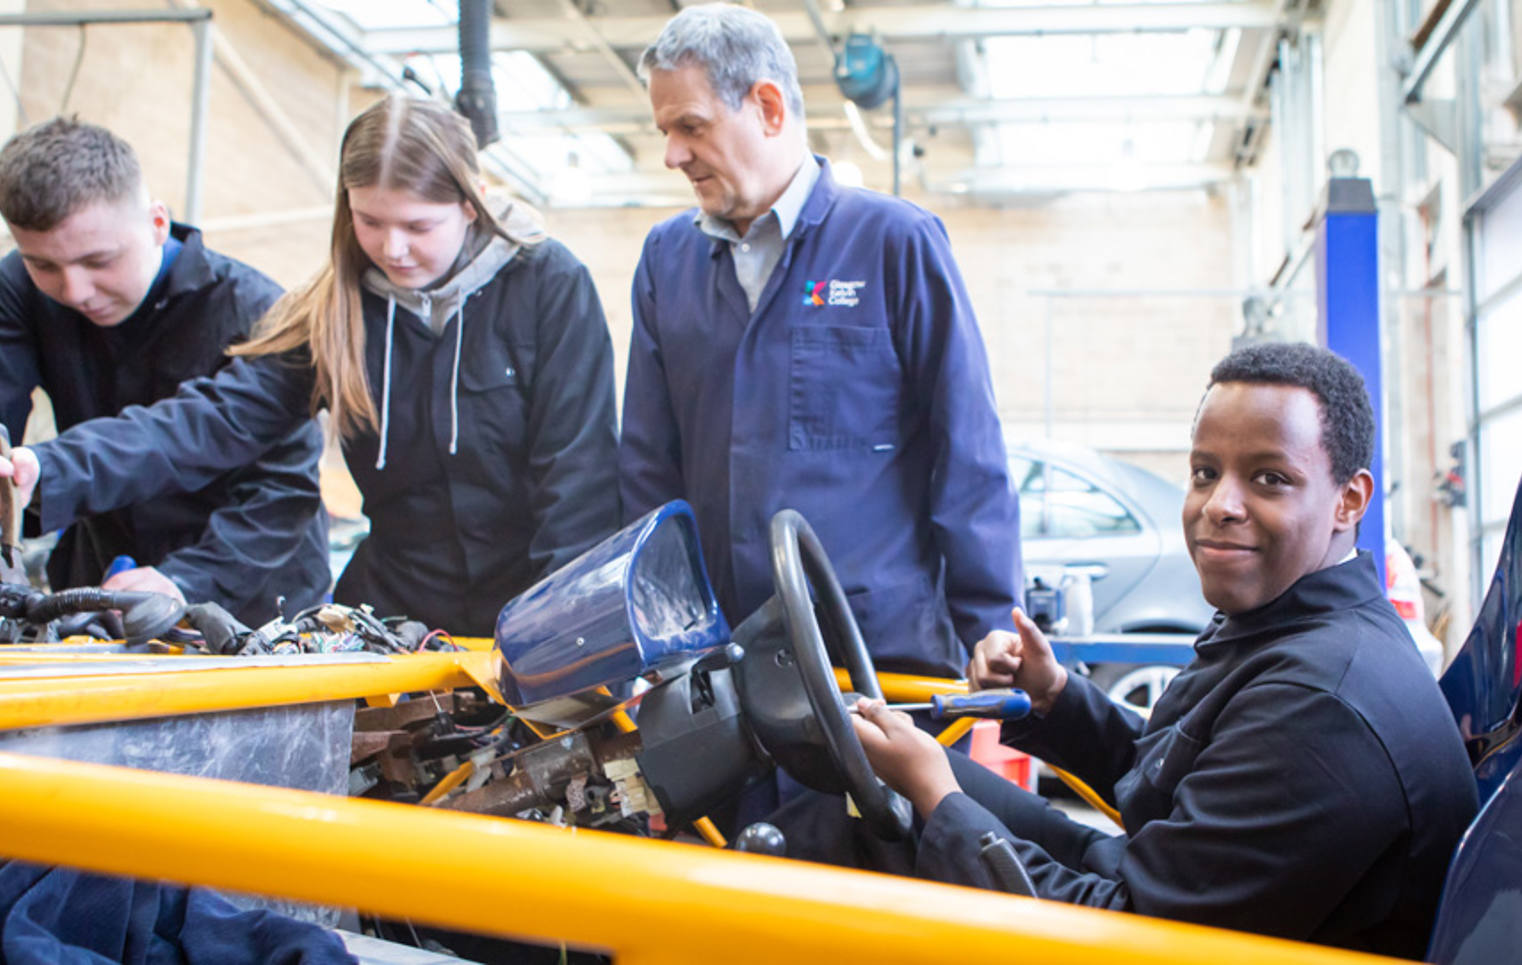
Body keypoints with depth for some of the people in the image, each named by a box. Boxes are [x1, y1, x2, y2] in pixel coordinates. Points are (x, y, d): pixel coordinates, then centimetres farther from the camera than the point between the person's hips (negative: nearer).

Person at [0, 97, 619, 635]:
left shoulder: (548, 285, -7)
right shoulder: (332, 310, 3)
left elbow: (579, 464, -8)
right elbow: (218, 418, -5)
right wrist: (54, 470, -19)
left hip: (528, 625, -3)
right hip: (394, 614, 3)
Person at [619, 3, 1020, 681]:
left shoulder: (897, 242, -3)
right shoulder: (666, 257, 10)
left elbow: (970, 462, -4)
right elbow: (648, 467, 12)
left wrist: (989, 644, -7)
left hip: (886, 647, -3)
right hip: (714, 659, 4)